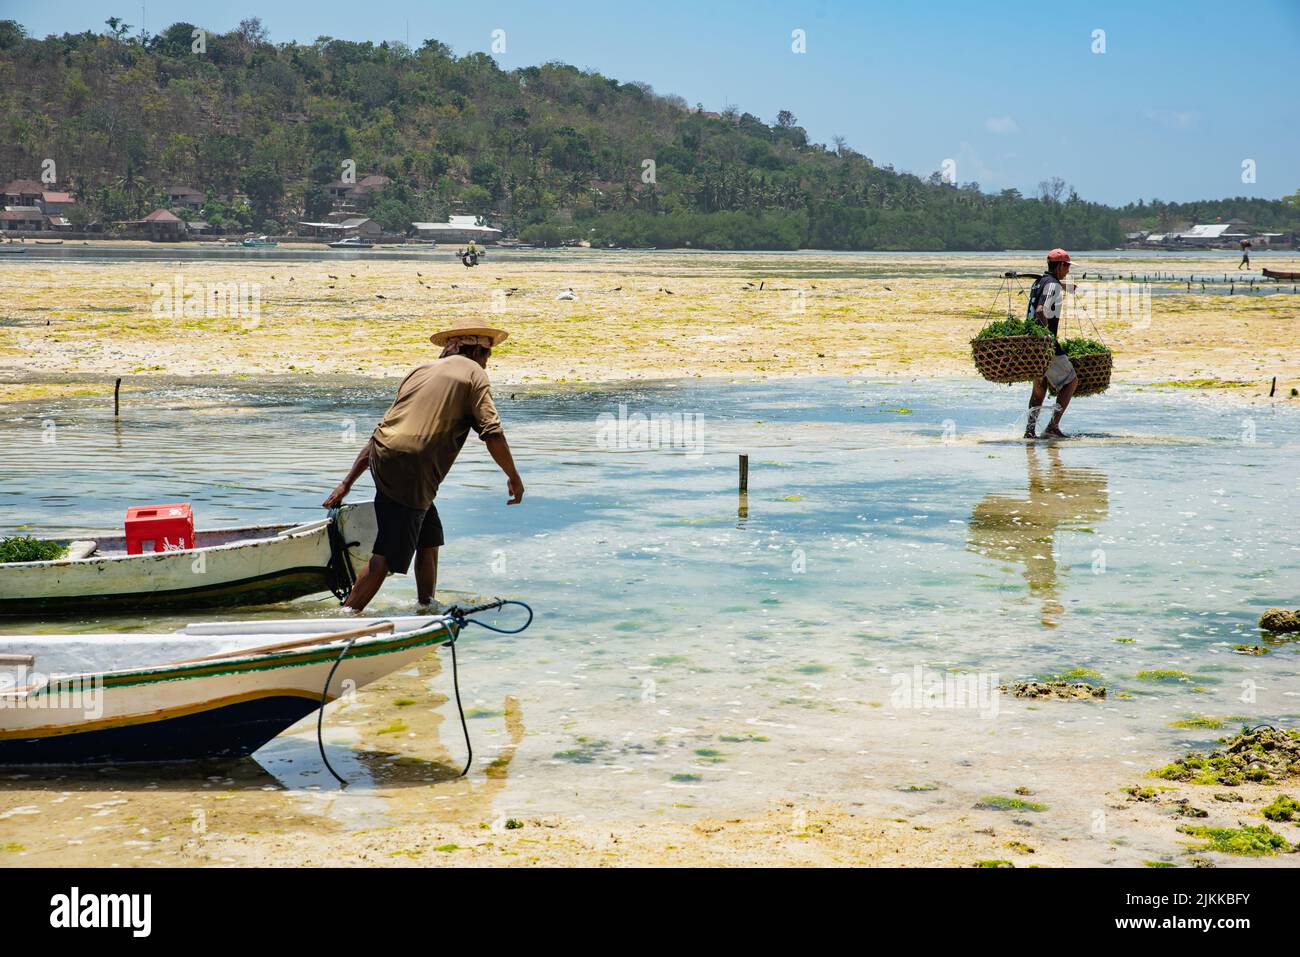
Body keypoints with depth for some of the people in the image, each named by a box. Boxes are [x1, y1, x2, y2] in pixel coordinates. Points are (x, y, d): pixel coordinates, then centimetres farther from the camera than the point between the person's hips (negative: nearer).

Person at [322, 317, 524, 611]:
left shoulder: (421, 370, 26)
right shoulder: (472, 373, 7)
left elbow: (381, 431, 25)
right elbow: (492, 434, -4)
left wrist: (347, 483, 25)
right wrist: (514, 477, 9)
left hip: (382, 456, 7)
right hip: (412, 471, -7)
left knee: (430, 540, 22)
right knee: (386, 556, -6)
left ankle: (426, 609, 28)